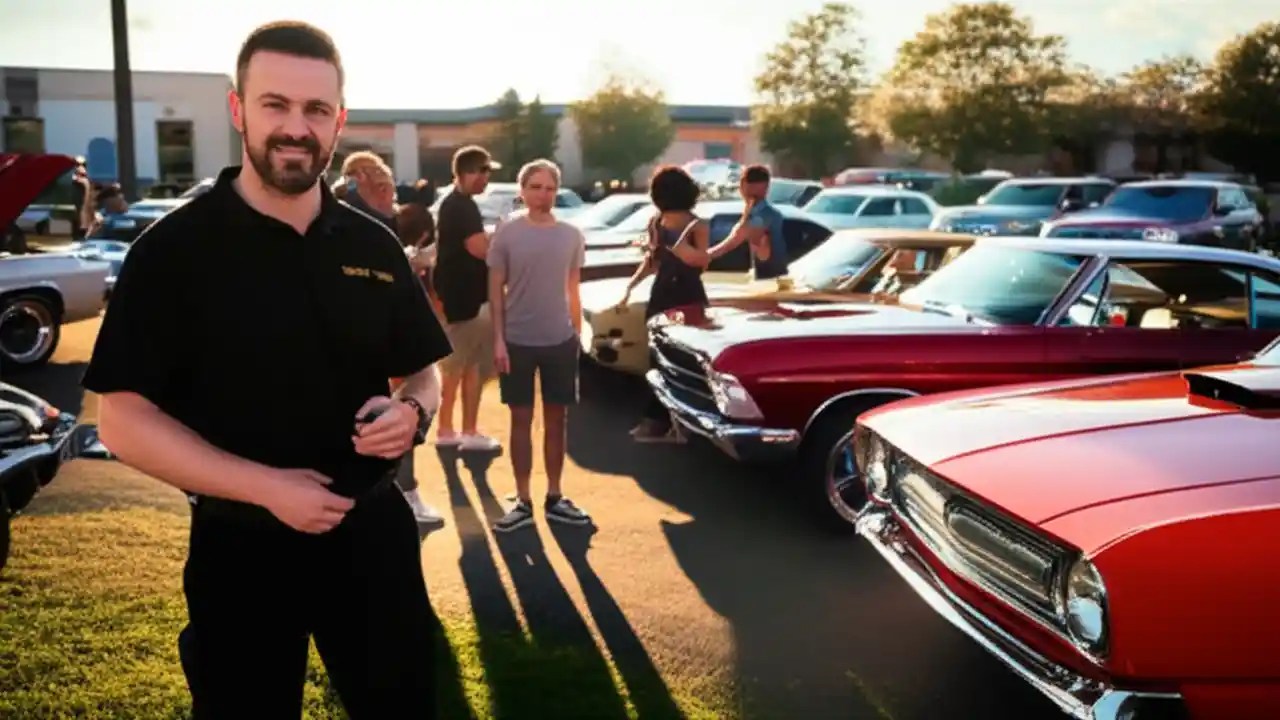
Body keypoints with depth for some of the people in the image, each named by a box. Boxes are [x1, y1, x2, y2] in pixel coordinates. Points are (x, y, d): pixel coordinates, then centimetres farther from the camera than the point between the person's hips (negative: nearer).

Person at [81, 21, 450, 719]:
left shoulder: (373, 246, 3)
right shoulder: (174, 248, -10)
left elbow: (423, 372, 12)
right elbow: (123, 420, -11)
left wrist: (410, 412, -12)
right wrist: (264, 486, -21)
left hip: (372, 528, 4)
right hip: (241, 545, -3)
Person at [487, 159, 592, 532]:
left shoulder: (572, 236, 3)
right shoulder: (506, 234, -4)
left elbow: (573, 290, 10)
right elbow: (496, 290, -2)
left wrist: (577, 335, 8)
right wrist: (498, 339, -8)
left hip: (560, 341, 2)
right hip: (518, 341, -2)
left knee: (556, 420, 9)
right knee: (521, 420, 6)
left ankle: (554, 498, 21)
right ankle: (523, 502, 14)